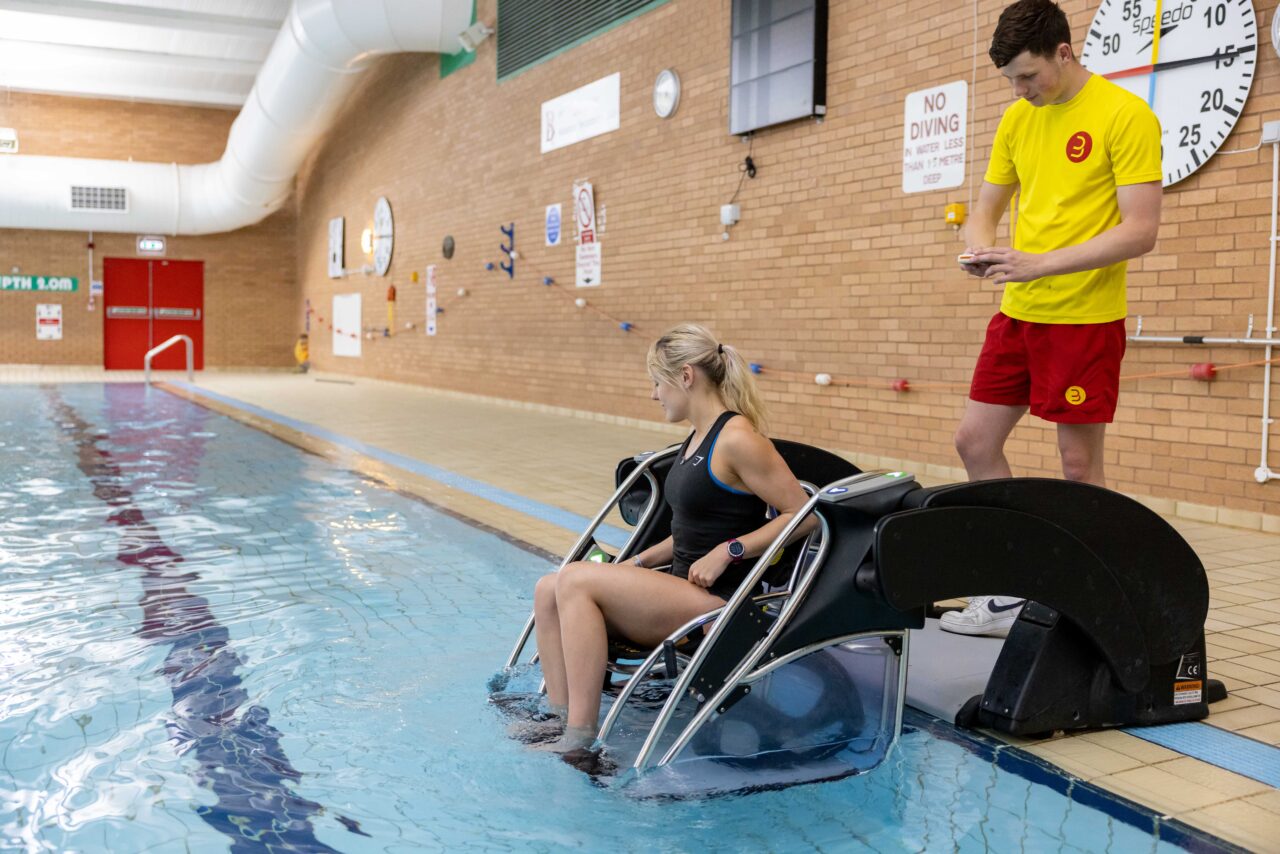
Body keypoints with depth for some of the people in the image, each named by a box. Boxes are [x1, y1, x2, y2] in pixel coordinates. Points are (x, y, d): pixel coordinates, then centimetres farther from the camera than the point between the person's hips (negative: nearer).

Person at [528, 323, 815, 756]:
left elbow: (803, 514, -16)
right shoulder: (697, 438, 13)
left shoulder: (738, 440, -15)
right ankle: (561, 719, -5)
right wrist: (639, 563, 12)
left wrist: (728, 551, -18)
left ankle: (581, 737, -18)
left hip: (717, 603, -9)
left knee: (576, 580, -21)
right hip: (684, 592, 9)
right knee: (548, 590, -5)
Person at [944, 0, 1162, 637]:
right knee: (974, 441, 7)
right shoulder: (1017, 119, 11)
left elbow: (1140, 231, -16)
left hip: (1085, 319, -7)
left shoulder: (1125, 116, -10)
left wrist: (1041, 263, -23)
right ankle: (1012, 594, 20)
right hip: (1017, 314, 7)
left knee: (1079, 466, -2)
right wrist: (982, 251, -7)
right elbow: (986, 208, 16)